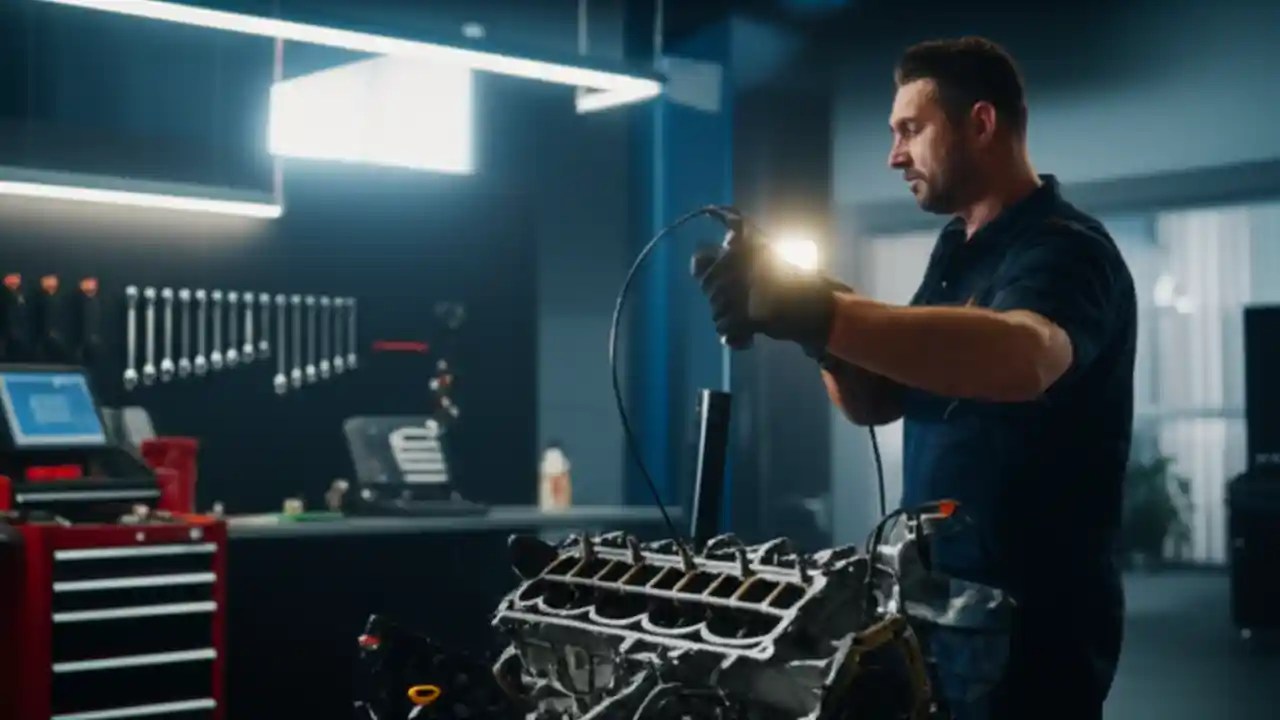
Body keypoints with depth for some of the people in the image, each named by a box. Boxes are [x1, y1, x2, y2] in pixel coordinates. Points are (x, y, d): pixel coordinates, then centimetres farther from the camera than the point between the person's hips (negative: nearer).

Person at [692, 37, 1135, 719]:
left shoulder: (1063, 249, -16)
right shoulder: (956, 251, 12)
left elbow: (1022, 357, -38)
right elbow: (877, 400, 10)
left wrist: (821, 310, -43)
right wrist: (817, 326, -10)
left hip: (1032, 623, -8)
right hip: (941, 602, 8)